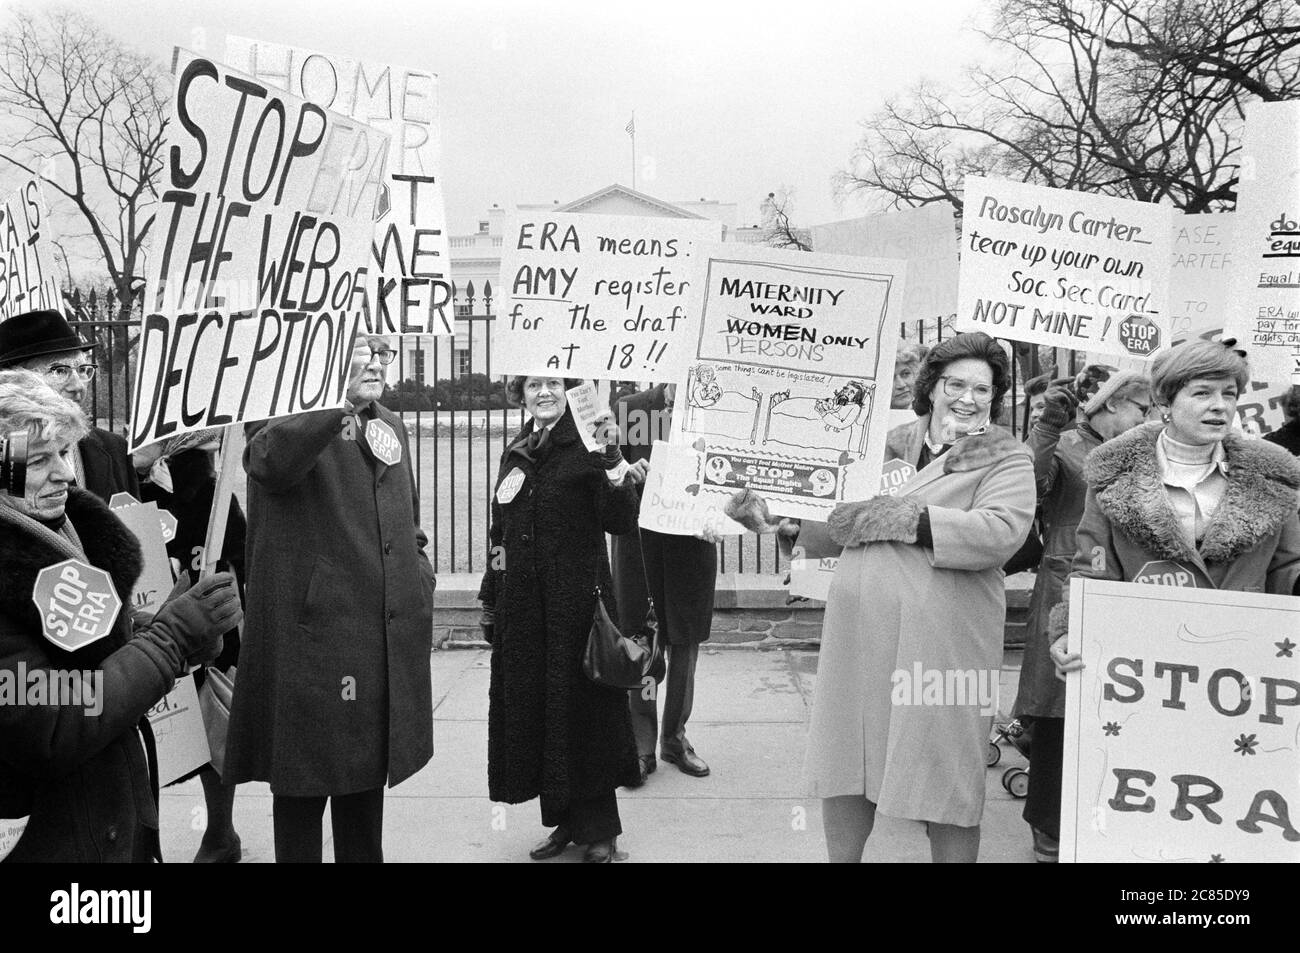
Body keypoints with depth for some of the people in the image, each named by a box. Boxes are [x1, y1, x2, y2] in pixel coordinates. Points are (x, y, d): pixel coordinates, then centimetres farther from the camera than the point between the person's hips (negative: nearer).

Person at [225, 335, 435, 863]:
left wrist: (419, 565, 10)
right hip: (314, 635, -7)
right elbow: (268, 460, -32)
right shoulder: (295, 422, -6)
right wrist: (338, 406, -40)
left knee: (369, 776, 19)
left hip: (388, 637, 7)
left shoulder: (391, 425, 16)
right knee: (305, 784, 3)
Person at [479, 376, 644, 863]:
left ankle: (599, 828, 17)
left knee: (582, 708, 2)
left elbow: (622, 522, -13)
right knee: (534, 708, 9)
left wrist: (612, 462, -26)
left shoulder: (586, 447, -4)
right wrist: (490, 602, 19)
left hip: (577, 599, -6)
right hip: (522, 604, 6)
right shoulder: (514, 454, 13)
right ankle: (566, 820, 24)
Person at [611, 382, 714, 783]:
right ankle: (641, 744, 14)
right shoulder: (630, 408, 1)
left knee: (685, 643, 10)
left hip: (693, 538, 1)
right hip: (639, 539, -1)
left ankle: (675, 737, 26)